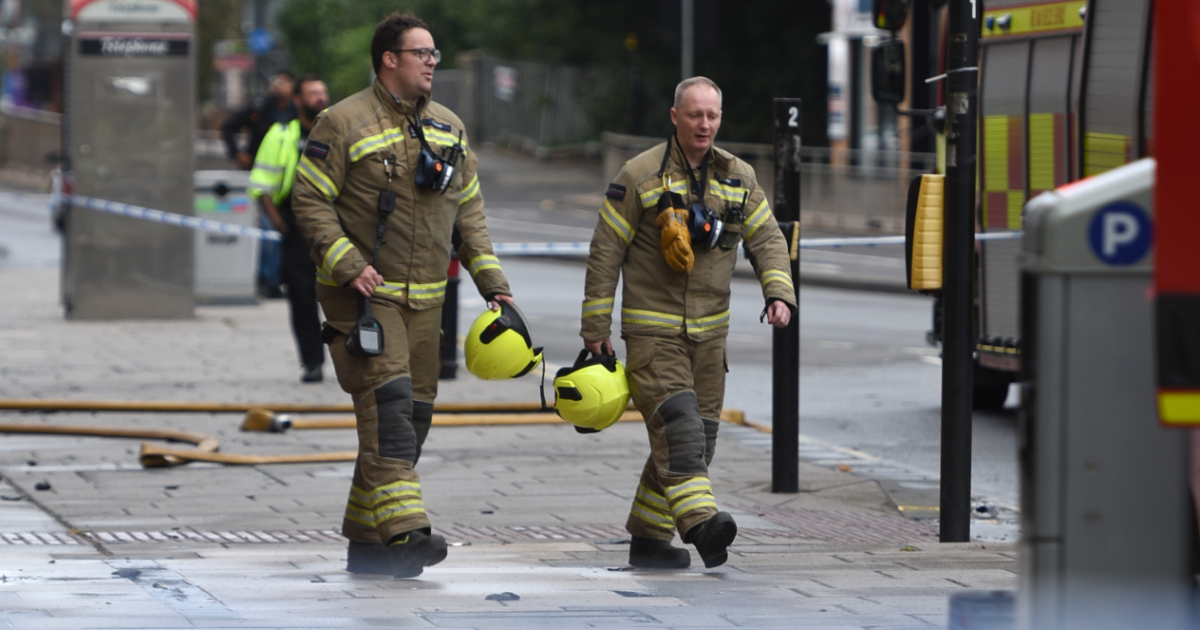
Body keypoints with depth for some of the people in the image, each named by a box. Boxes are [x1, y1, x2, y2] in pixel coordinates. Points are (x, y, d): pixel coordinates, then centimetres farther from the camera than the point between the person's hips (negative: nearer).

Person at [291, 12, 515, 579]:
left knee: (414, 410, 6)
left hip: (423, 298, 7)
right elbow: (310, 201, -8)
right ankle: (403, 528, -28)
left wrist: (492, 283, 10)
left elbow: (468, 212, 18)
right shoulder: (344, 123, -7)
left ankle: (367, 542, 15)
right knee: (387, 400, -20)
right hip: (361, 293, -7)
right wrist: (348, 264, -19)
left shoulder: (448, 129, 13)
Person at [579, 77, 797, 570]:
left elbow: (767, 239, 9)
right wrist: (596, 330, -5)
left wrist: (779, 293, -10)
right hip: (651, 329, -5)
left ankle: (649, 536, 13)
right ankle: (700, 521, -35)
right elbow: (605, 254, -3)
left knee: (699, 436, 5)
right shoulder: (640, 176, -6)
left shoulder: (738, 177, 7)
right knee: (678, 423, -21)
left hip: (708, 332, 5)